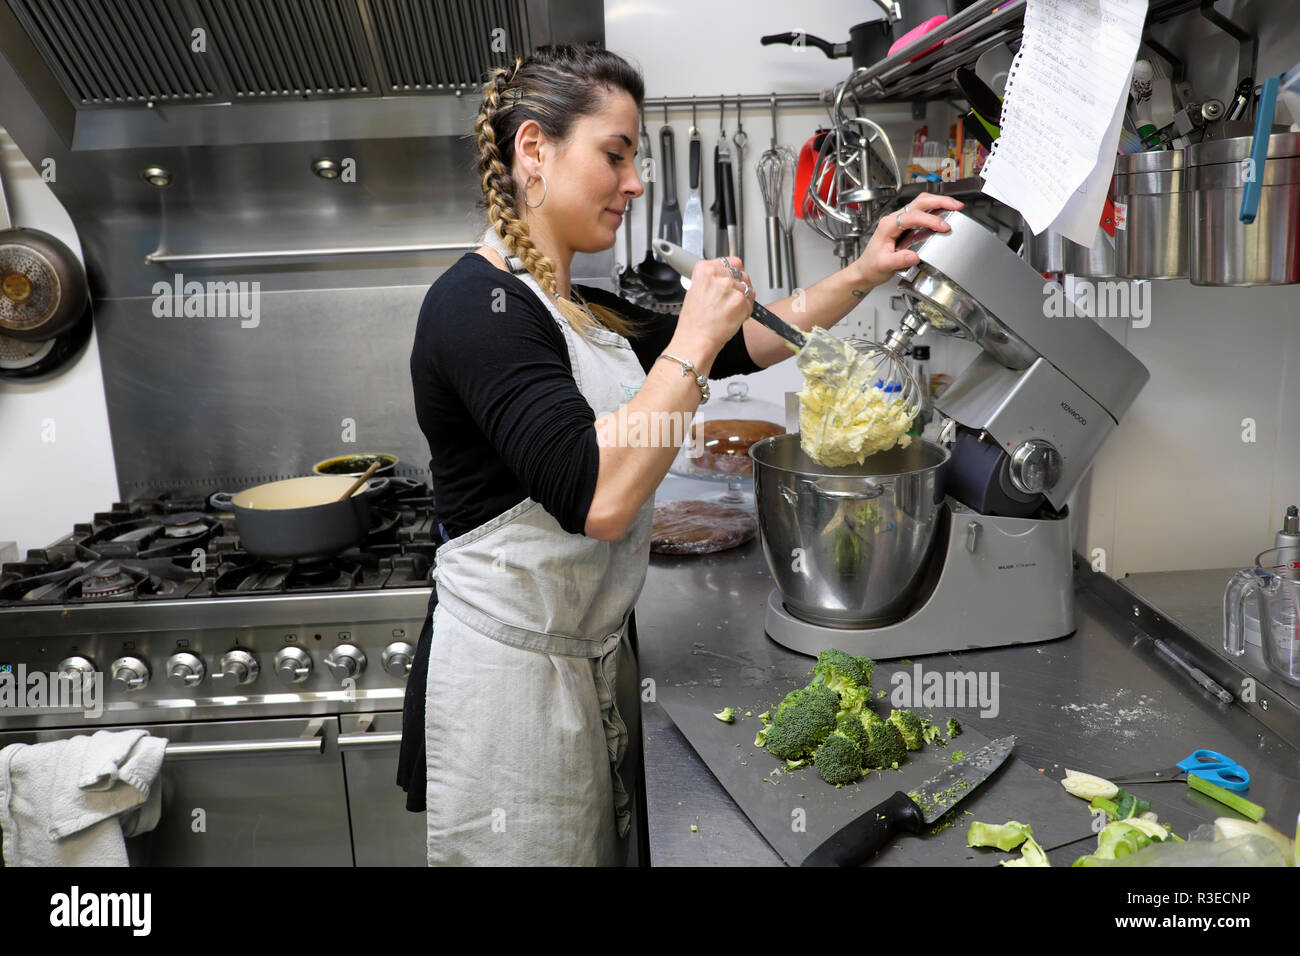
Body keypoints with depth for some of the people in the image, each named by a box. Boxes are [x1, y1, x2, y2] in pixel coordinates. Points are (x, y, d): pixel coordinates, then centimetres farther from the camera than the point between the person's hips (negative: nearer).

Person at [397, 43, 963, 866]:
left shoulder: (585, 311, 11)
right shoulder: (476, 305, -17)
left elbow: (740, 346, 17)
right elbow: (599, 497, -28)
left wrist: (865, 274, 7)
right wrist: (694, 340, -20)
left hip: (596, 658, 9)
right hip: (508, 671, -8)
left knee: (608, 844, 18)